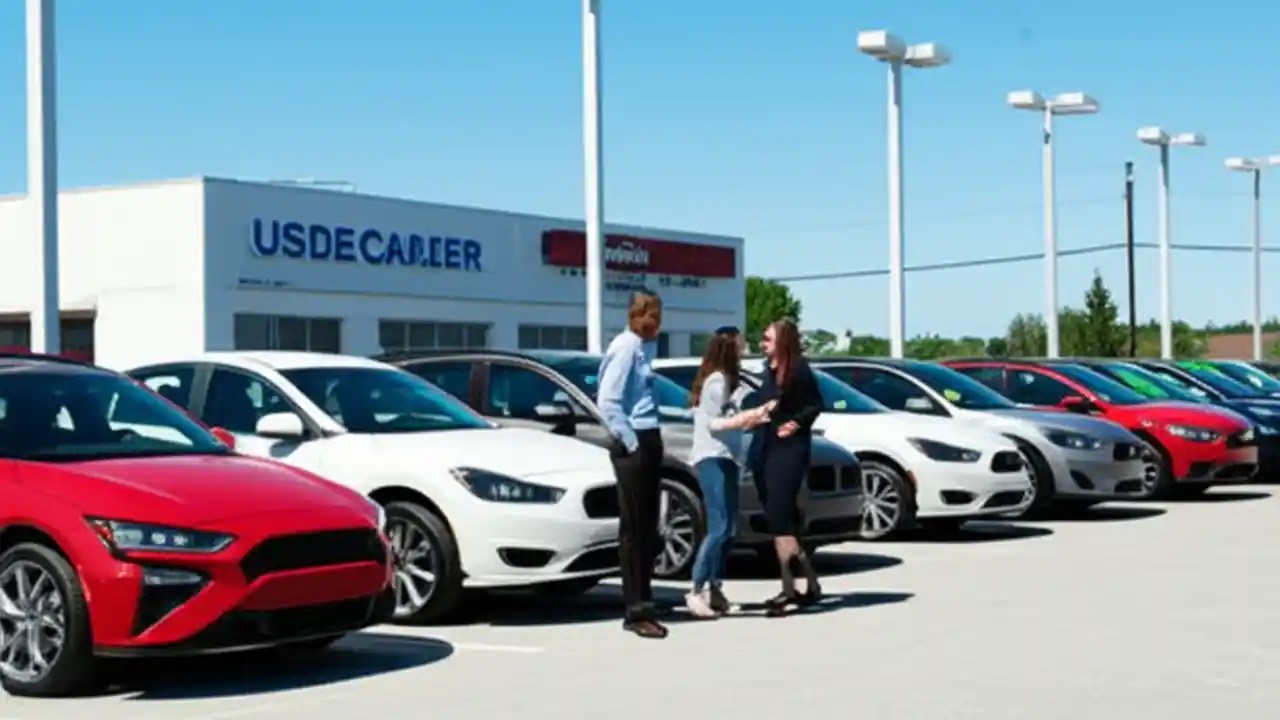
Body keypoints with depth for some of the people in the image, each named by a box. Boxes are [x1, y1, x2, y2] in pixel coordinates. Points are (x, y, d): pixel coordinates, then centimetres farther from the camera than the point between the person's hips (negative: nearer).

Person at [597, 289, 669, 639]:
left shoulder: (646, 346, 14)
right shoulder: (625, 346, -11)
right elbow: (607, 401, -18)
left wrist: (649, 439, 10)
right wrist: (630, 440, -16)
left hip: (650, 442, 9)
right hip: (632, 446, -9)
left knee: (647, 528, 10)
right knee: (634, 528, -5)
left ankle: (642, 606, 16)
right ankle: (637, 611, -2)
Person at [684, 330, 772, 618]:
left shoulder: (724, 380, 21)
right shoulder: (716, 380, -8)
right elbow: (712, 423, -16)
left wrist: (753, 417, 16)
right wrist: (746, 418, -23)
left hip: (725, 458, 10)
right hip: (712, 459, -10)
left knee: (729, 529, 6)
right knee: (719, 527, -16)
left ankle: (715, 590, 7)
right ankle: (696, 591, -15)